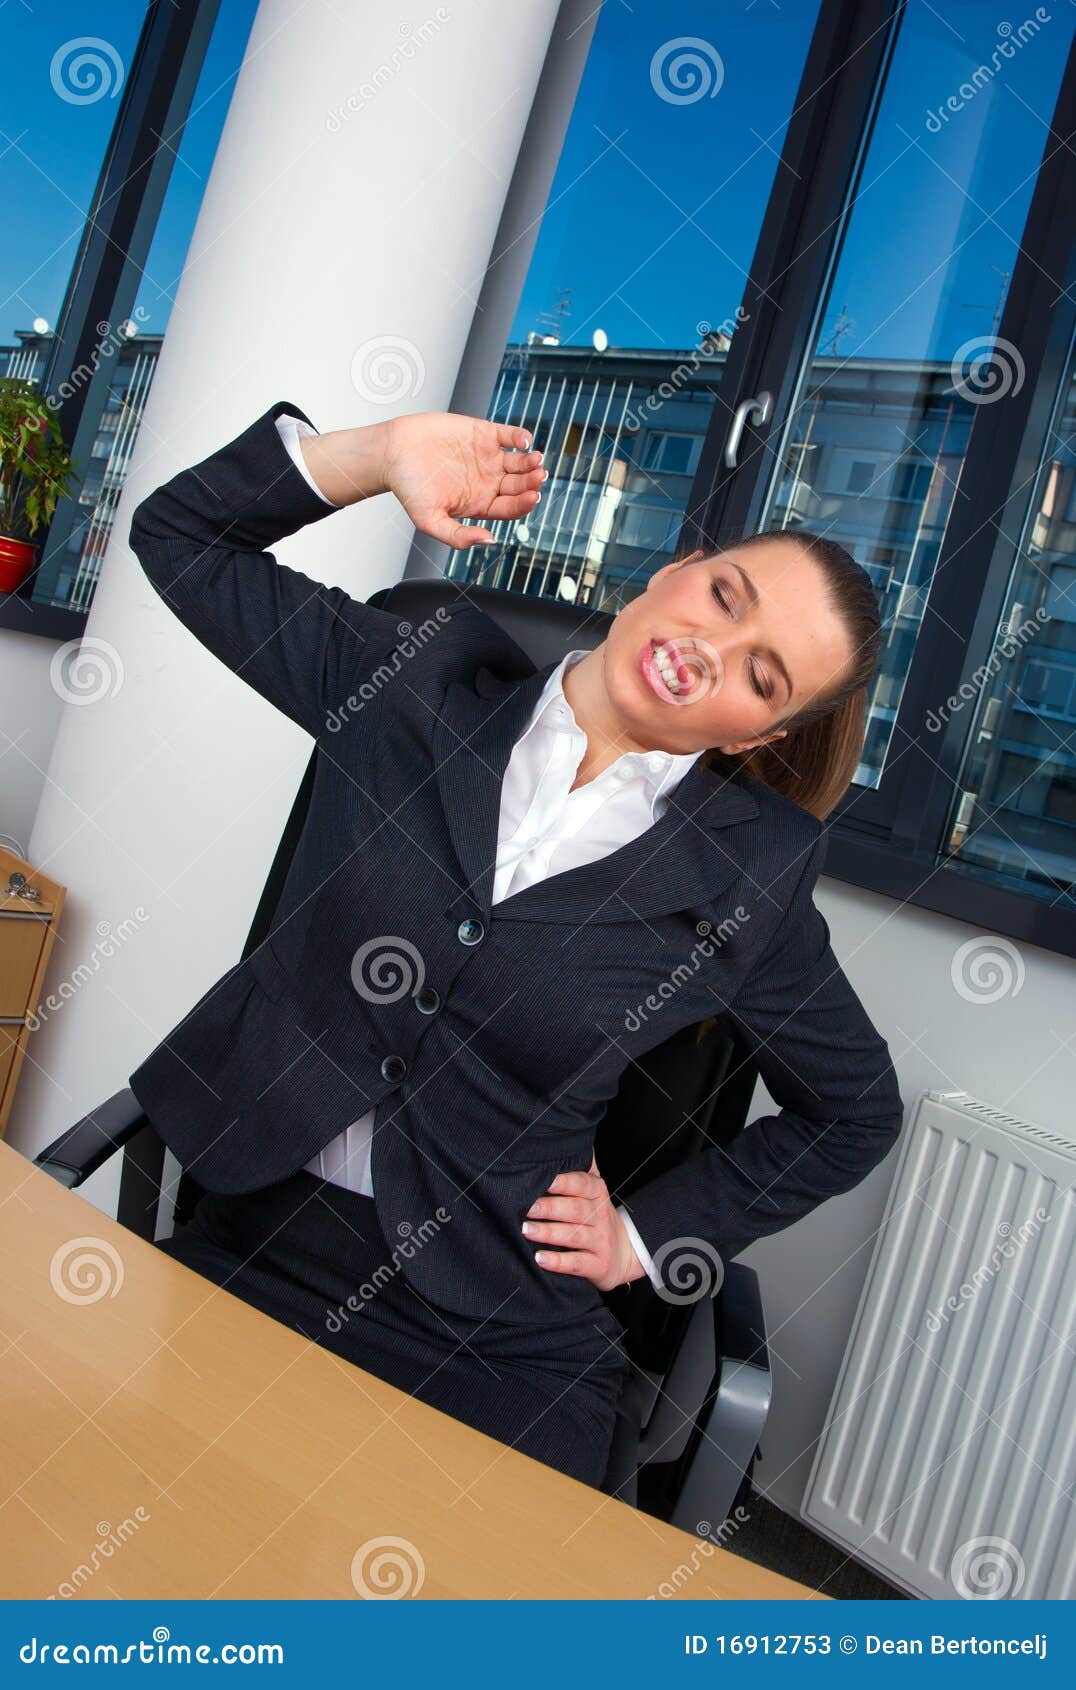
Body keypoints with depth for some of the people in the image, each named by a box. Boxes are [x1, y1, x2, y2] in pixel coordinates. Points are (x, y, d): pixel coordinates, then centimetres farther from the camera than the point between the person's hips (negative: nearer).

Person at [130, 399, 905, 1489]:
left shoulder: (750, 874, -4)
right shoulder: (423, 682, -1)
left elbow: (852, 1112, 10)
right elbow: (183, 534, 7)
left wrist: (646, 1236, 4)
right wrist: (386, 453, -8)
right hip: (256, 1240, 2)